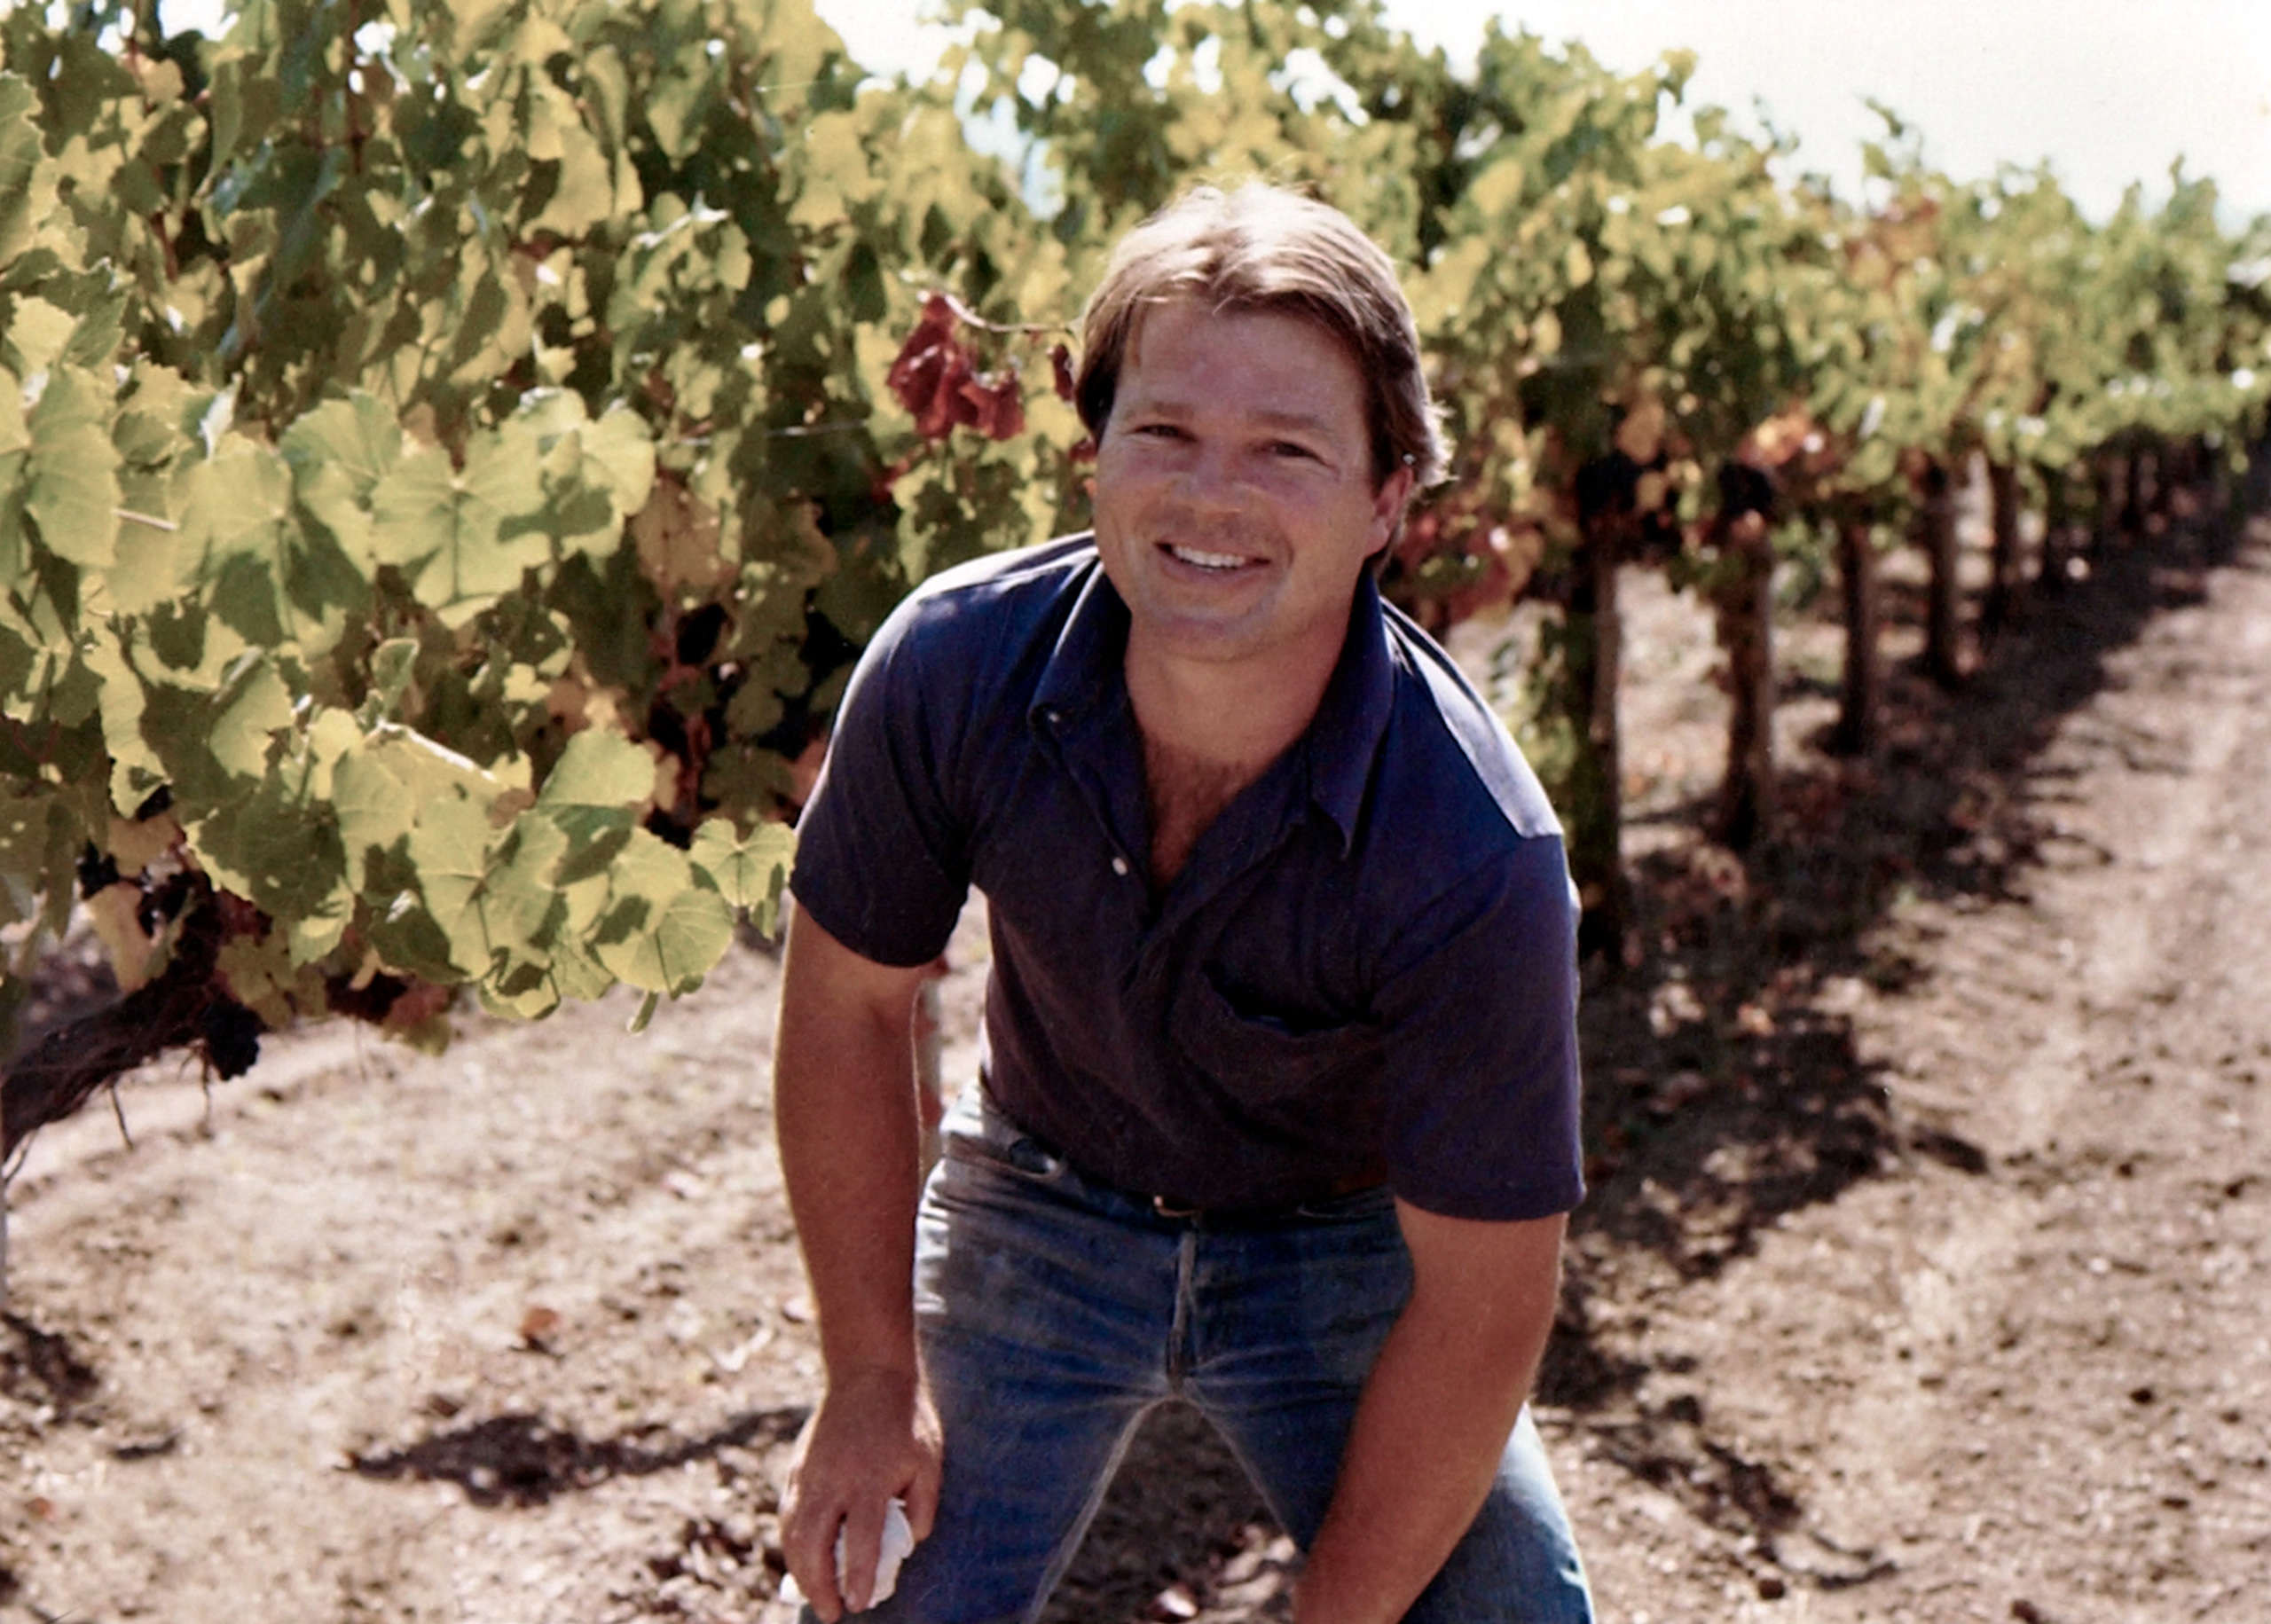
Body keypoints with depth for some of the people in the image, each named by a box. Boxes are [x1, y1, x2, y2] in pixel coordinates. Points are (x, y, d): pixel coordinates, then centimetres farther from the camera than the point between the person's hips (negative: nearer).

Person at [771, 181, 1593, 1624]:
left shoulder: (1475, 856, -34)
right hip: (1040, 1210, 2)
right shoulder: (955, 669, -25)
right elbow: (850, 1001, -7)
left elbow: (1480, 1298, -23)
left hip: (1346, 1249, -1)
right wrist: (873, 1372, -1)